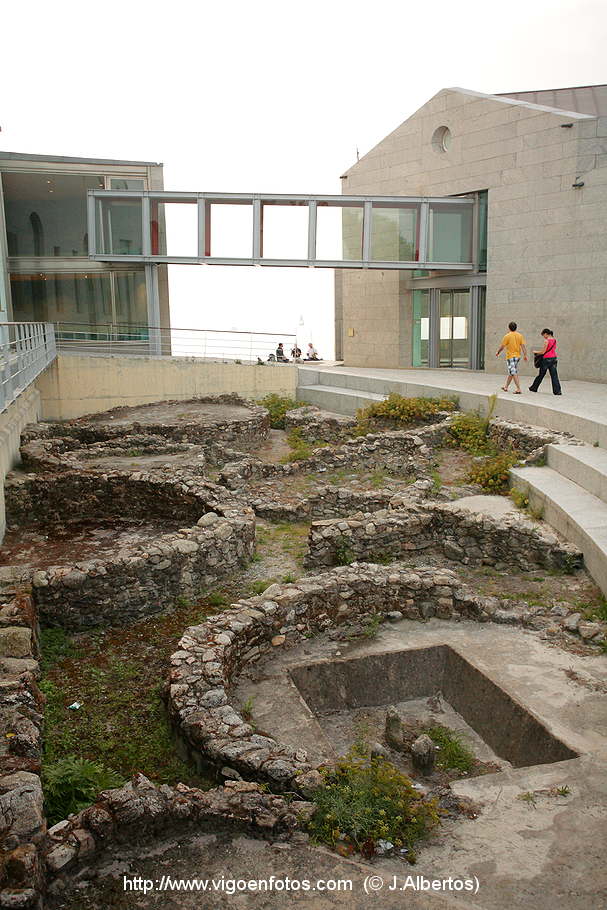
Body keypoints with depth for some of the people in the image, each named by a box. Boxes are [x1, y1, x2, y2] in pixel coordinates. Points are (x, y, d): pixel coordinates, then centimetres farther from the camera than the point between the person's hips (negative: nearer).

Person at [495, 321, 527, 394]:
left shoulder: (507, 336, -10)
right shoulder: (520, 335, 4)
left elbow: (502, 346, -5)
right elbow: (523, 346, -1)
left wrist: (497, 352, 11)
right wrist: (525, 355, 0)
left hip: (510, 356, -6)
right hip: (517, 356, 6)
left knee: (514, 373, -8)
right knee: (511, 372, 18)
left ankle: (518, 389, -14)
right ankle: (506, 387, 29)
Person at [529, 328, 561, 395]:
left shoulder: (546, 341, -13)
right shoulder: (554, 340, 8)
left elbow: (543, 352, -13)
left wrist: (535, 352, 4)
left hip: (547, 359, -6)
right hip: (554, 358, 6)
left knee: (541, 374, 8)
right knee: (554, 375, 3)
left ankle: (534, 388, 23)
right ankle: (557, 391, -4)